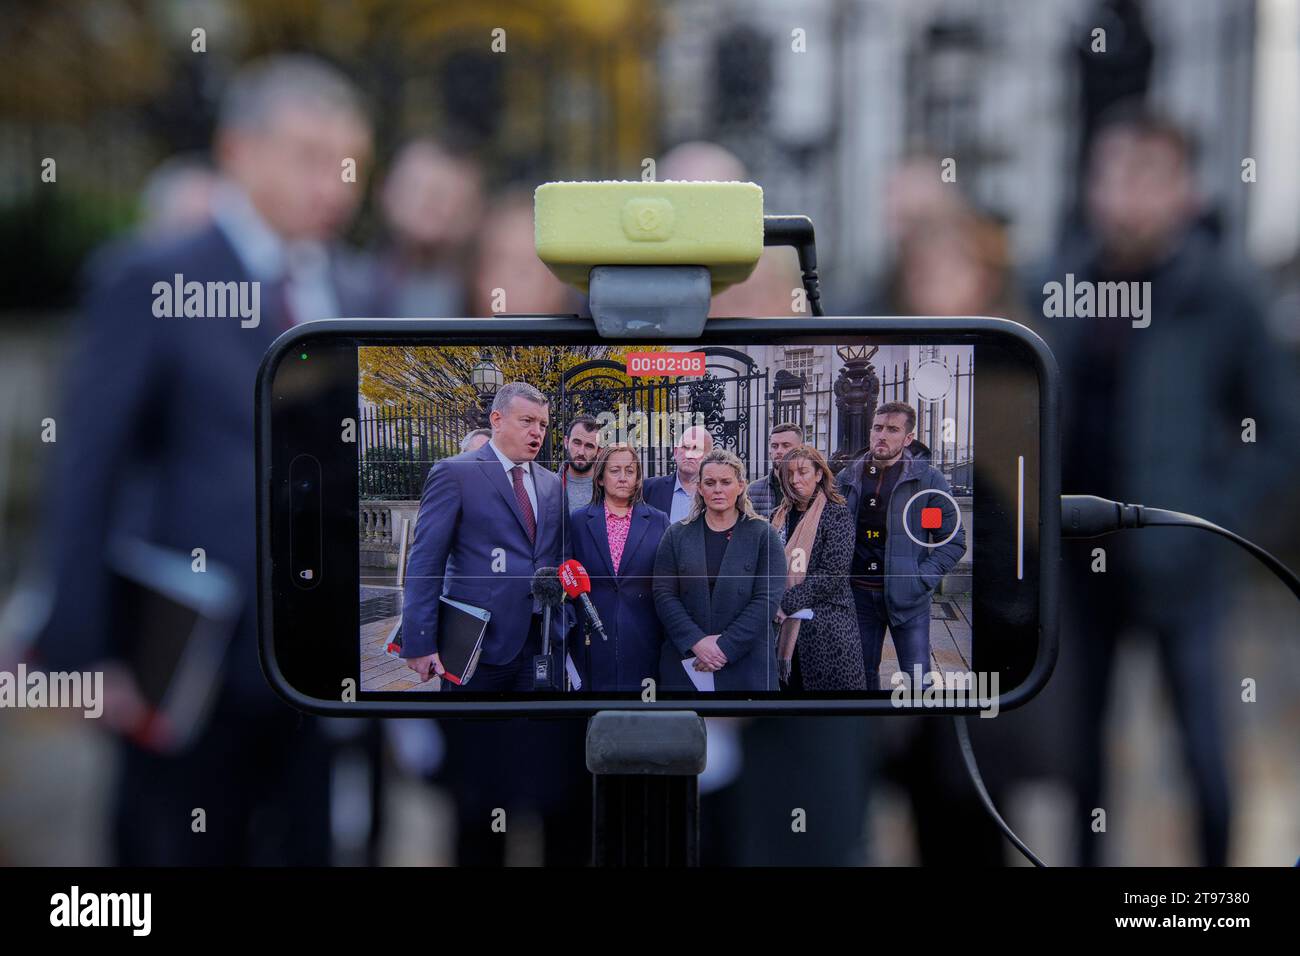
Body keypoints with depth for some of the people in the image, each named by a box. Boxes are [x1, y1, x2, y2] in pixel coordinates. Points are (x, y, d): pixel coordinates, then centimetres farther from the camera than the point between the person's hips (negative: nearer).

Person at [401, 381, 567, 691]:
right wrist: (419, 644, -14)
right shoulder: (454, 474, -5)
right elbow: (425, 561, -9)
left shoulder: (552, 484, 14)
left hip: (540, 642, 5)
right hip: (478, 642, -5)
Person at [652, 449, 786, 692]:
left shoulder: (763, 535, 2)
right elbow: (664, 595, 1)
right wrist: (697, 641, -13)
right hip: (685, 662, 2)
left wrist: (726, 647, -14)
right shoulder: (677, 535, 8)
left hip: (746, 663, -1)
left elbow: (767, 599, -7)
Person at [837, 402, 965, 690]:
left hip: (907, 597, -3)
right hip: (859, 595, 3)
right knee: (862, 676, 12)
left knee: (918, 679, -4)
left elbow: (954, 540, -2)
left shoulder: (929, 479, -4)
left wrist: (922, 580, -12)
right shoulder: (848, 478, 6)